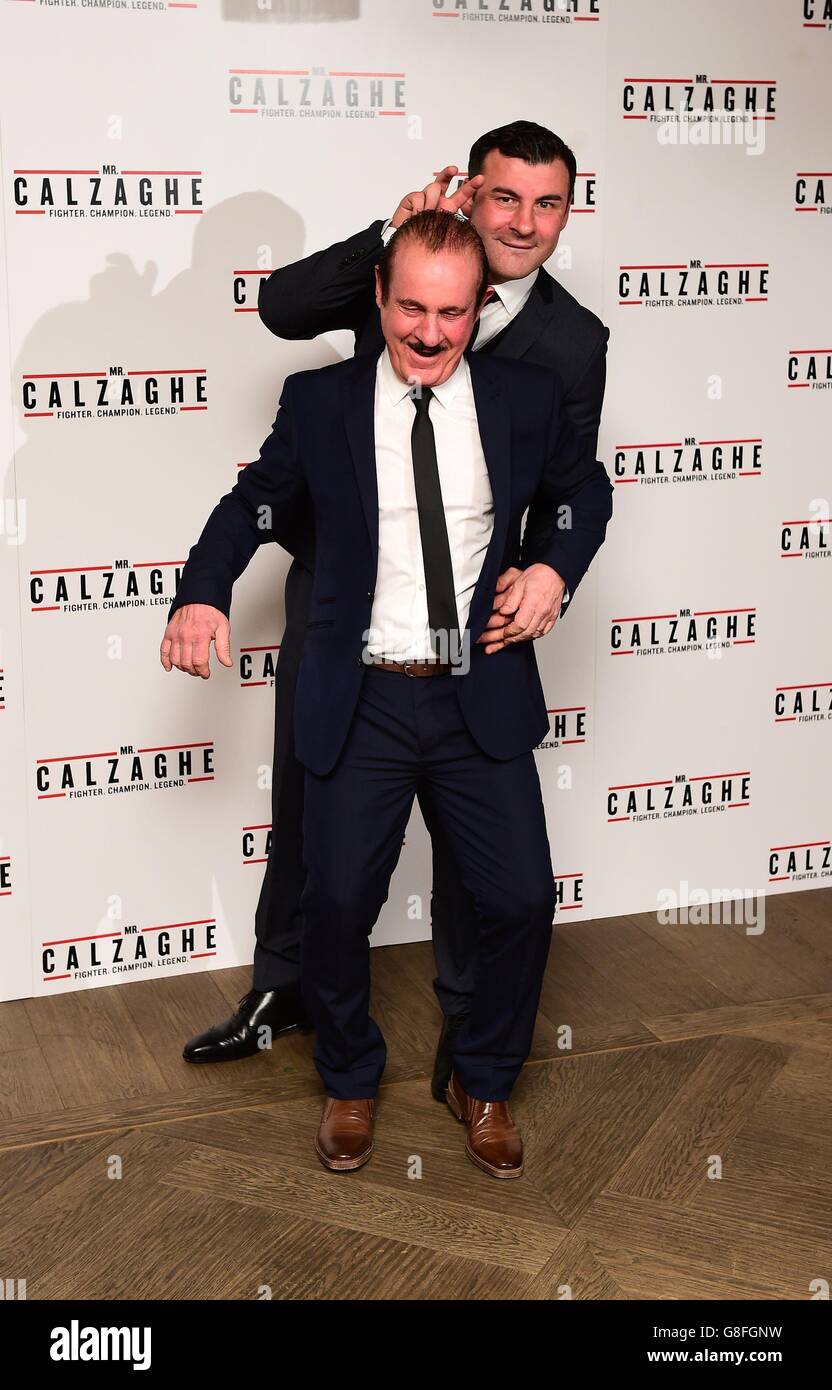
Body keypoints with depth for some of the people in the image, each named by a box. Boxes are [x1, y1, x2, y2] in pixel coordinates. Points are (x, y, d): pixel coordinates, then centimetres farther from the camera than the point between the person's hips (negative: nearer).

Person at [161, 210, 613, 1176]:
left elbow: (582, 488, 18)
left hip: (483, 699, 1)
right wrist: (202, 592, -9)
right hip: (360, 703, -1)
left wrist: (554, 567, -2)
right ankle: (349, 1081, 30)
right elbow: (257, 503, 9)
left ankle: (483, 1082, 27)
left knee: (521, 899, 0)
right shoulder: (319, 403, -1)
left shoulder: (525, 398, 2)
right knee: (337, 903, 1)